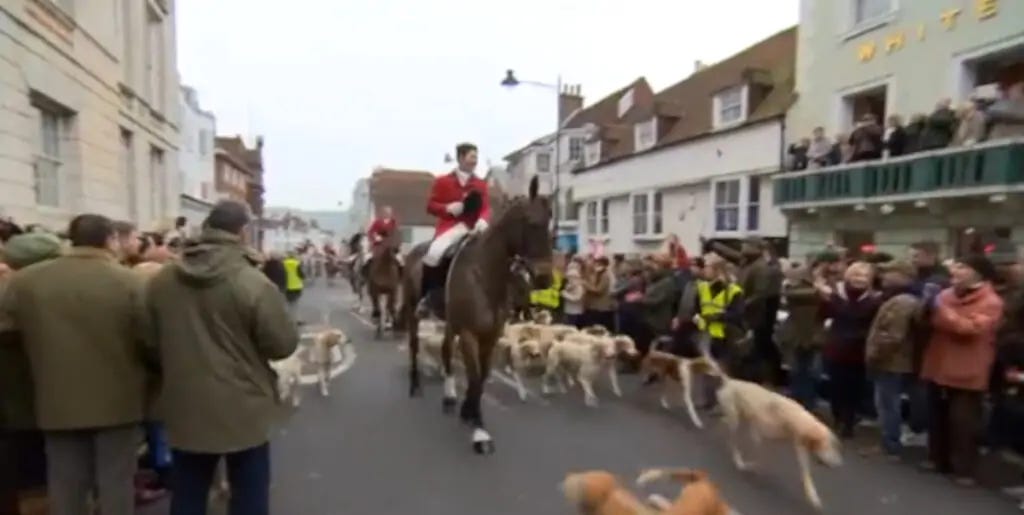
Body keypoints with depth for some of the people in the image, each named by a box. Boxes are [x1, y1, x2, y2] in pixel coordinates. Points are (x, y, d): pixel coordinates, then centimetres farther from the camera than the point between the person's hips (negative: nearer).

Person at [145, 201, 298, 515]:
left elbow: (151, 340, 12)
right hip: (243, 411, -4)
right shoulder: (253, 283, -19)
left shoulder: (160, 282, -1)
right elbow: (283, 344, -13)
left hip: (185, 410, 5)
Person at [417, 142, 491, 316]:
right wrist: (448, 208, -14)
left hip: (472, 229, 3)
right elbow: (430, 205, 6)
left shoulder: (481, 184, 13)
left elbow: (486, 207, 2)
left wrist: (483, 220, -22)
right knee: (434, 253, -30)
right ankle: (427, 296, -12)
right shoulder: (442, 181, 8)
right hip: (449, 227, -3)